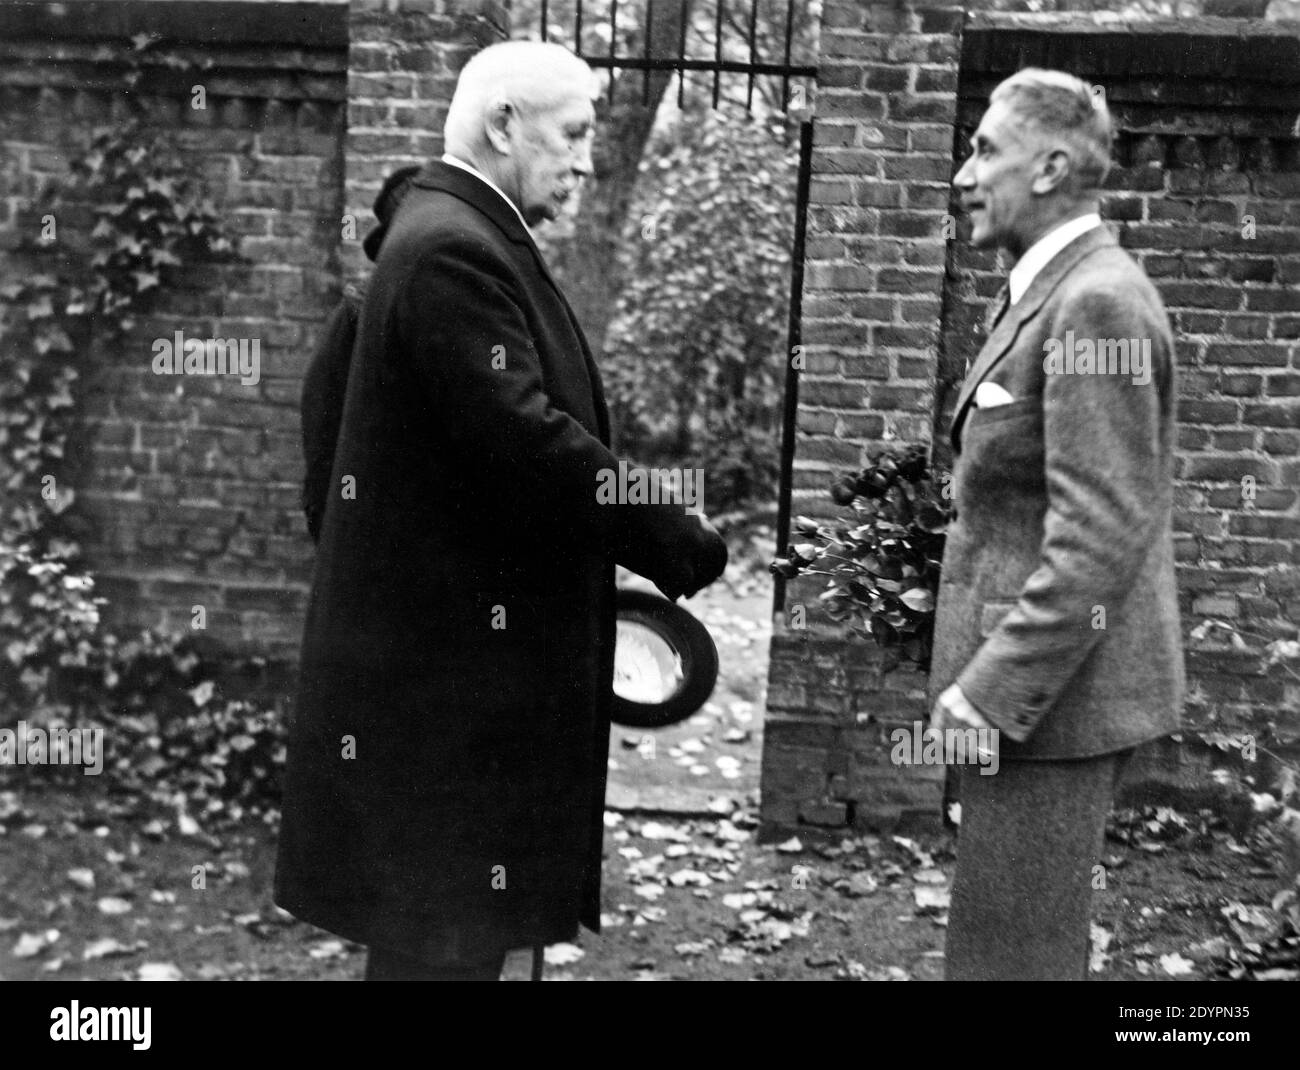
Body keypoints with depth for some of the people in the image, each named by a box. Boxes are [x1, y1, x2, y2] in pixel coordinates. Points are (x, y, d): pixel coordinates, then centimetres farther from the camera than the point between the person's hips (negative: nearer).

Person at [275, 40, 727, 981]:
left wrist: (663, 530, 11)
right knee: (443, 930, 0)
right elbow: (521, 437, -25)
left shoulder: (467, 238, 15)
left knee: (459, 915, 18)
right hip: (448, 646, -10)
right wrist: (679, 543, -17)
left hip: (457, 634, 10)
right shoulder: (450, 248, -17)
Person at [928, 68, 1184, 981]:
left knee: (1011, 950, -2)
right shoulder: (1051, 293, 16)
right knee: (1031, 942, 18)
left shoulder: (1097, 302, -16)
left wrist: (990, 690, -21)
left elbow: (1101, 533, -23)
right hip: (1028, 688, 10)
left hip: (1050, 694, -10)